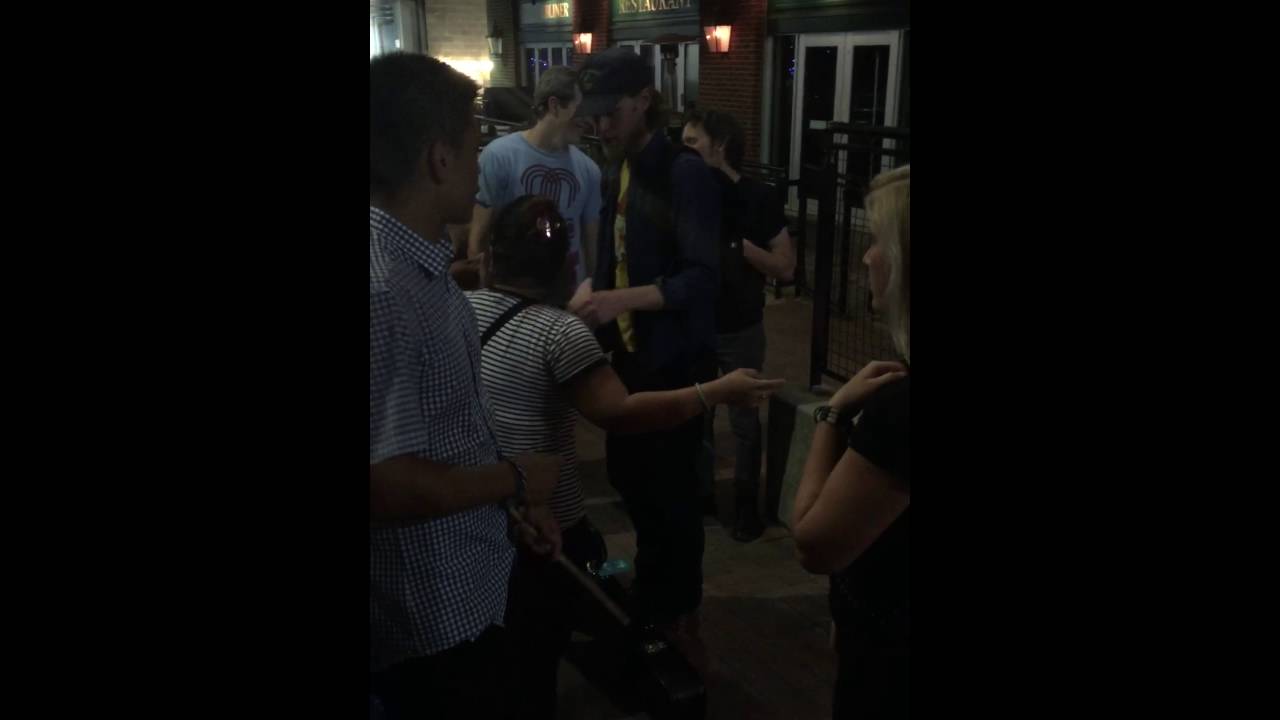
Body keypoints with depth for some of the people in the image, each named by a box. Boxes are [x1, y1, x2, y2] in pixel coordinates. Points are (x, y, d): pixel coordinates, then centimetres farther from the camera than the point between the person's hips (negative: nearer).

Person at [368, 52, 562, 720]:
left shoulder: (421, 265, 4)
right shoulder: (386, 290, -29)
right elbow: (387, 484, -32)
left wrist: (519, 501, 7)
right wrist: (517, 478, -18)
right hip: (429, 617, -9)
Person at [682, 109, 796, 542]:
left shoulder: (758, 197, -11)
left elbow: (786, 268, -12)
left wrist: (737, 241, -22)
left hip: (740, 331, -3)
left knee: (743, 421, 7)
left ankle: (747, 506, 21)